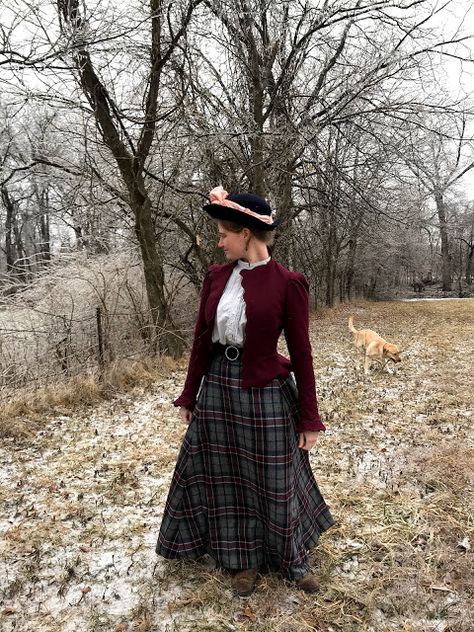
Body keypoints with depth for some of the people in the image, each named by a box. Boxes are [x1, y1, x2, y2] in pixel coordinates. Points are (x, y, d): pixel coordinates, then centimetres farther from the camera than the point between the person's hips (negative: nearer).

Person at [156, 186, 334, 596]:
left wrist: (309, 419, -7)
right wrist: (189, 396, 10)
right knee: (227, 478, 16)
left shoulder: (287, 283, -11)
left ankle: (293, 560, 39)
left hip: (267, 393, -4)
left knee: (274, 481, 13)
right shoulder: (216, 277, 1)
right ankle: (245, 560, 40)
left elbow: (301, 353, -9)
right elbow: (201, 340, 6)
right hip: (218, 389, 5)